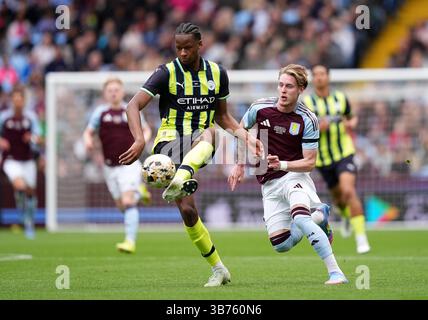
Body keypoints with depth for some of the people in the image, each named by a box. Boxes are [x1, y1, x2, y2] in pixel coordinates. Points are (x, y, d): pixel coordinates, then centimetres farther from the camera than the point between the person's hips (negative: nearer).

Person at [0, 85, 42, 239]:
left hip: (28, 160, 3)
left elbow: (38, 138, 1)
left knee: (30, 192, 6)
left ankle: (29, 223, 24)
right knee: (20, 185, -28)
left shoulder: (31, 116, 1)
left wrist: (33, 138, -22)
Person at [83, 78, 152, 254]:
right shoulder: (100, 112, 4)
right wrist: (88, 141, -14)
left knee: (128, 202, -18)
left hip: (130, 163, -3)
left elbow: (146, 130, 15)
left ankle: (130, 241, -22)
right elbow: (88, 132, 10)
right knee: (121, 205, 9)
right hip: (110, 165, 3)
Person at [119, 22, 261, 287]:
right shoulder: (167, 73, -2)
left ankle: (180, 180, -65)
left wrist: (246, 137, 4)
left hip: (199, 142, 2)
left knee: (209, 133, -38)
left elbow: (222, 116, 21)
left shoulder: (217, 73, 9)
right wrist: (140, 140, -28)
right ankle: (219, 270, -1)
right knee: (187, 210, -15)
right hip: (169, 141, -2)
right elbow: (134, 106, -12)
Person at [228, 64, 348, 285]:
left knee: (300, 219, -35)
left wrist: (282, 165, -28)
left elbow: (309, 163, -12)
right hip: (269, 184, 4)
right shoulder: (260, 108, -5)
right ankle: (318, 215, 26)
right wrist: (239, 165, 14)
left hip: (295, 175, -4)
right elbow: (241, 131, 16)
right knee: (280, 245, -1)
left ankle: (336, 273, -36)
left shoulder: (307, 120, -13)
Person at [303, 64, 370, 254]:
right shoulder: (307, 103, -3)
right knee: (337, 197, 13)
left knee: (348, 191, -22)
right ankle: (347, 217, 51)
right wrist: (317, 128, -23)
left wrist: (352, 123, -4)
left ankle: (361, 237, -18)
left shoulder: (341, 98, 3)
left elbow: (351, 117, 20)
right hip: (322, 158, 1)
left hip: (344, 154, -1)